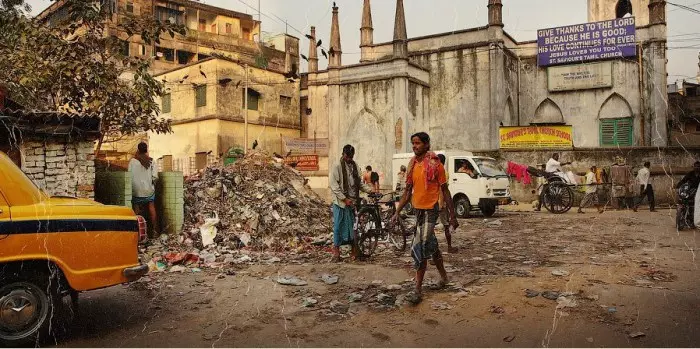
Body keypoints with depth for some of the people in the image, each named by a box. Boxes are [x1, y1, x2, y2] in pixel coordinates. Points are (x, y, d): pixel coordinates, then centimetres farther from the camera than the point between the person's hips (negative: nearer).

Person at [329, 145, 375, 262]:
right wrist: (345, 199, -16)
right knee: (339, 226, 1)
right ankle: (336, 250, 10)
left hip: (353, 201, 5)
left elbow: (360, 182, 12)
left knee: (352, 225, 10)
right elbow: (334, 186, -12)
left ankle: (354, 249, 19)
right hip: (341, 202, -5)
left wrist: (370, 190, -4)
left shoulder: (355, 166, 10)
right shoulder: (337, 167, -8)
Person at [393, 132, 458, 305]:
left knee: (419, 248, -12)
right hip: (418, 210, 7)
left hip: (430, 210, -7)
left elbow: (445, 191, -6)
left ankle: (418, 290, -5)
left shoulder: (435, 164, -10)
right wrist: (397, 212, 7)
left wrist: (452, 216, -6)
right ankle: (443, 276, 39)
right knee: (431, 245, 19)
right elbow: (408, 192, 13)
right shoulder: (412, 165, 9)